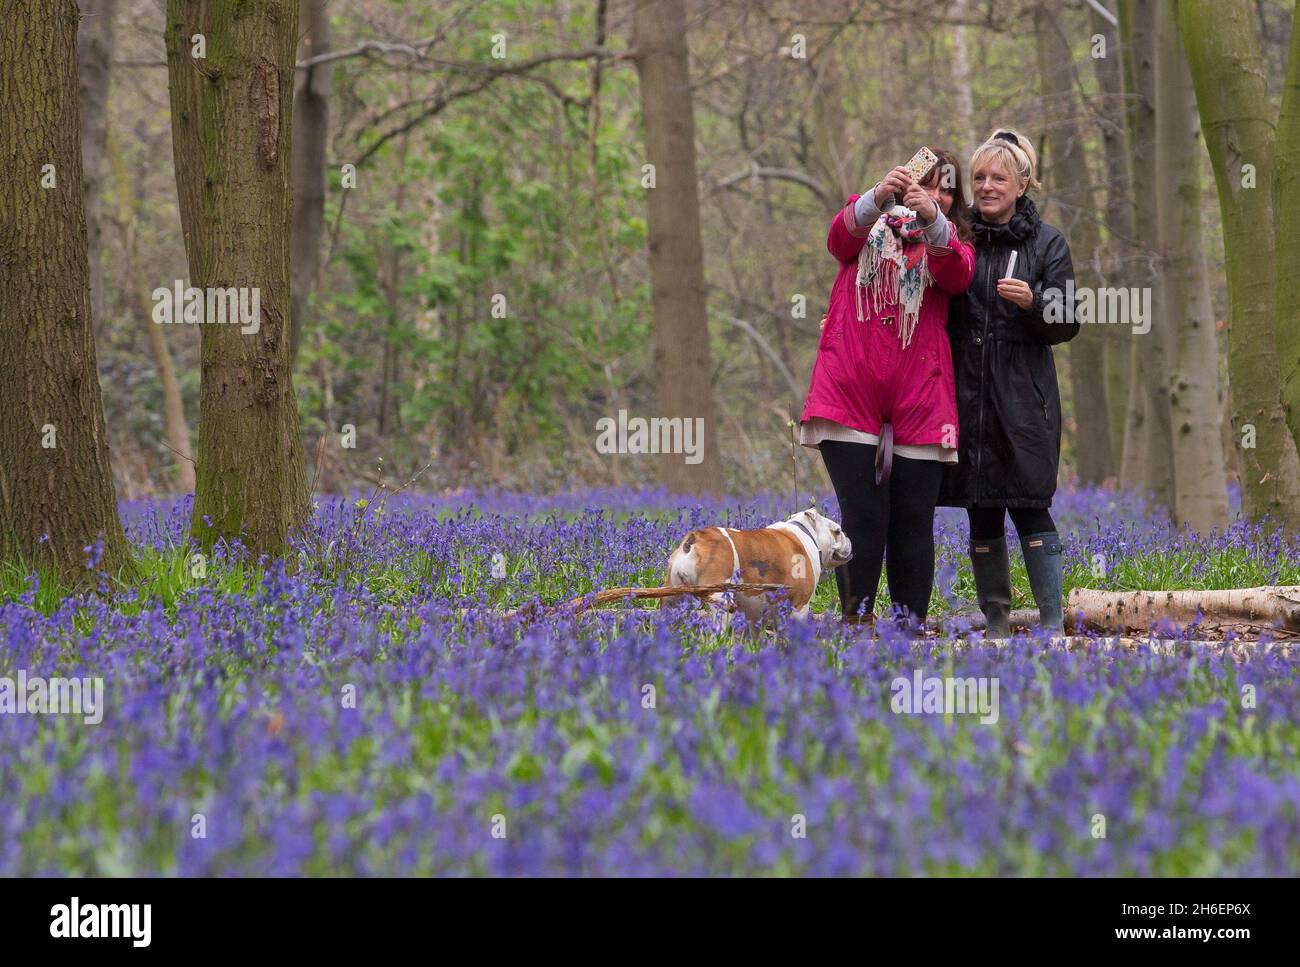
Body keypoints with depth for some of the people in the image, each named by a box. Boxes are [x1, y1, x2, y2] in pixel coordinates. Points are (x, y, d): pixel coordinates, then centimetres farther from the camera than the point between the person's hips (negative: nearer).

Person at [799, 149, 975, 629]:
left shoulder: (951, 238, 16)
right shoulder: (867, 218, 14)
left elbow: (957, 277, -8)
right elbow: (839, 239, -10)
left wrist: (933, 220, -27)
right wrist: (879, 198, -31)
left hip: (918, 394, 2)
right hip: (851, 387, -2)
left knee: (913, 521, 1)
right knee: (863, 517, -8)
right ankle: (855, 624, -3)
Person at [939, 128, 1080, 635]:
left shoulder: (1047, 244, 4)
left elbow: (1067, 324, 1)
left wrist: (1033, 302, -19)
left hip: (1023, 398, -3)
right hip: (968, 396, 3)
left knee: (1030, 508, -9)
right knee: (981, 514, 4)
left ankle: (1051, 625, -7)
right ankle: (995, 624, 10)